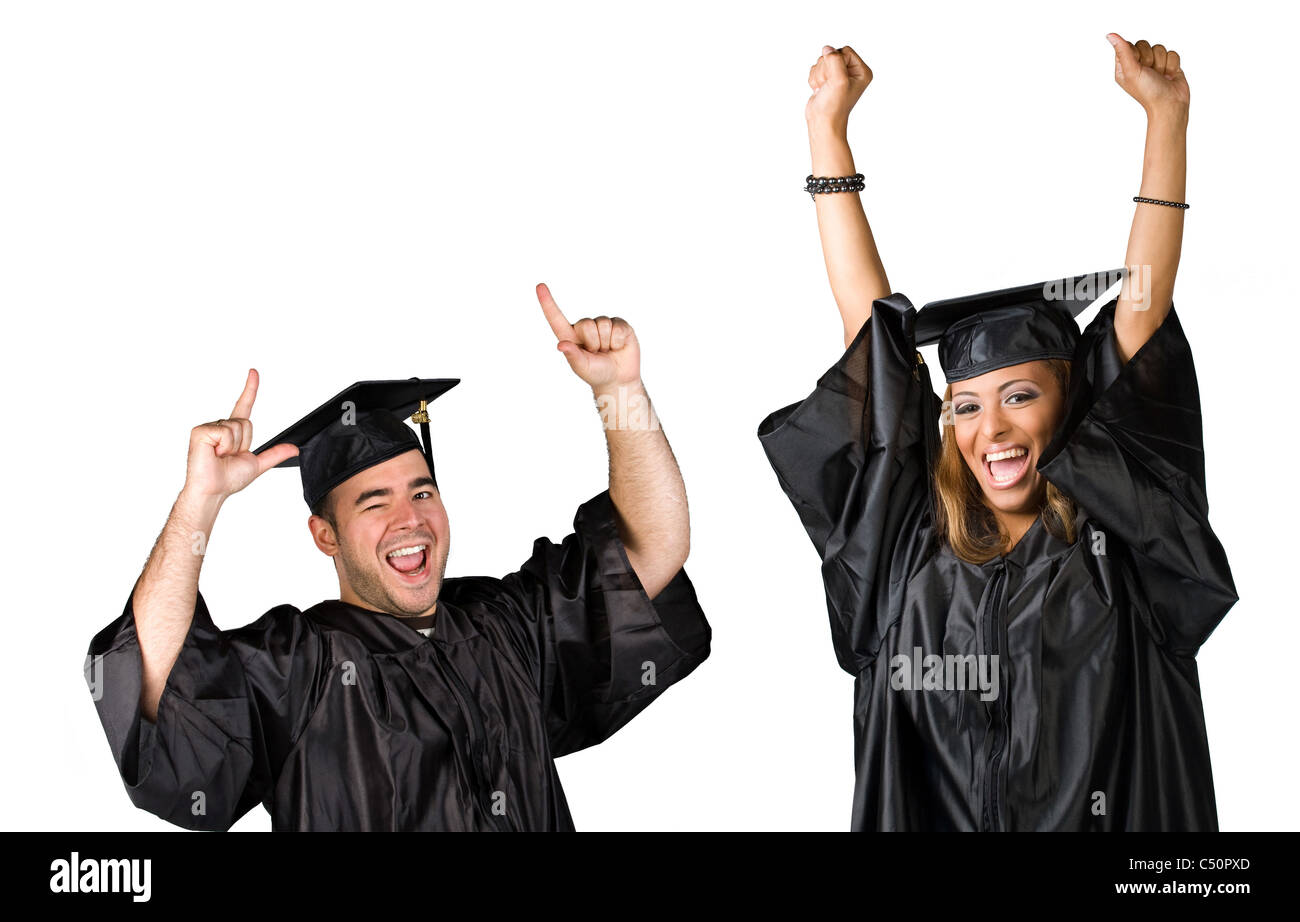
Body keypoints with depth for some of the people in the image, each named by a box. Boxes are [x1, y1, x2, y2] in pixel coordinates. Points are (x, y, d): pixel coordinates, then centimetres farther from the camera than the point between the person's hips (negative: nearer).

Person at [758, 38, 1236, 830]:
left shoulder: (1115, 531, -4)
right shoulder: (918, 542, -1)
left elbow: (1144, 303, -6)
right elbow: (868, 321, 1)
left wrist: (1167, 113, -8)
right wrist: (827, 125, 3)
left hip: (1109, 820, -1)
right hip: (930, 816, 1)